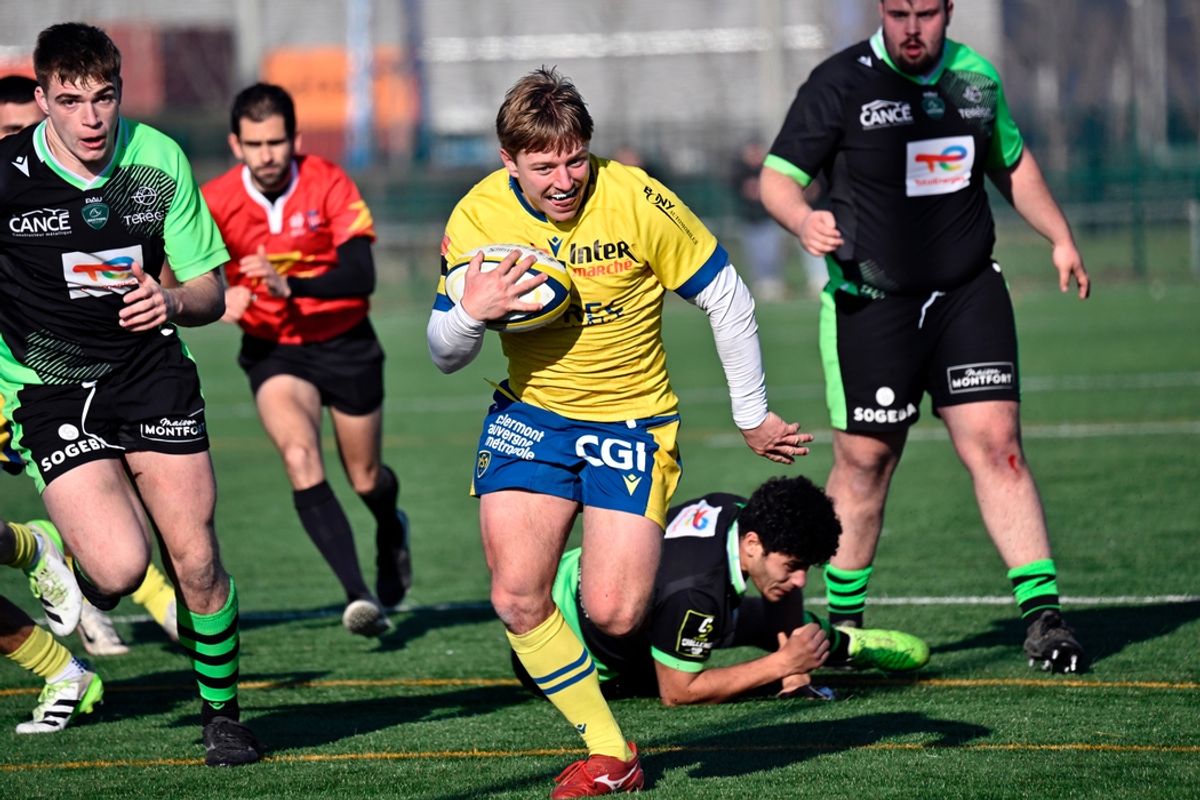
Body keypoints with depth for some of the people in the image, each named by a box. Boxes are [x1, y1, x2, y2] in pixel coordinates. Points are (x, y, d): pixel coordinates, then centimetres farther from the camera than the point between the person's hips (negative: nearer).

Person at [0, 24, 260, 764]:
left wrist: (172, 303, -19)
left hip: (151, 370, 2)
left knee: (196, 559, -4)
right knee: (121, 568, -18)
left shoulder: (160, 161, -5)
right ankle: (71, 562, 19)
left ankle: (222, 714, 18)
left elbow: (210, 295, 2)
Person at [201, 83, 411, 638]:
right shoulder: (215, 202, -12)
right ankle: (360, 596, -27)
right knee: (300, 459, -26)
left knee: (365, 478, 13)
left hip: (345, 343, 0)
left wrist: (291, 285, -40)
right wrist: (219, 299, -24)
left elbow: (361, 276, -25)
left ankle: (391, 533, 51)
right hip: (272, 349, 0)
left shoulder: (329, 185, -17)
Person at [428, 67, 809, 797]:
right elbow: (445, 355, -1)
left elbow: (726, 299, -7)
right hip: (530, 414, 3)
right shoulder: (477, 218, -10)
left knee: (612, 615, -14)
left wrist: (753, 416, -1)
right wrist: (472, 313, -25)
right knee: (517, 596, -15)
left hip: (633, 421, -3)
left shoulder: (636, 201, -18)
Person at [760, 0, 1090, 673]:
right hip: (871, 306, -3)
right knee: (865, 459, 2)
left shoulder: (974, 77, 6)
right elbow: (778, 177, -7)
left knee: (995, 442, -8)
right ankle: (843, 620, 20)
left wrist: (1060, 238, 18)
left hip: (969, 294, 3)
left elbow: (1014, 163, 24)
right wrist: (803, 220, -28)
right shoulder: (842, 83, -7)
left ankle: (1043, 615, -7)